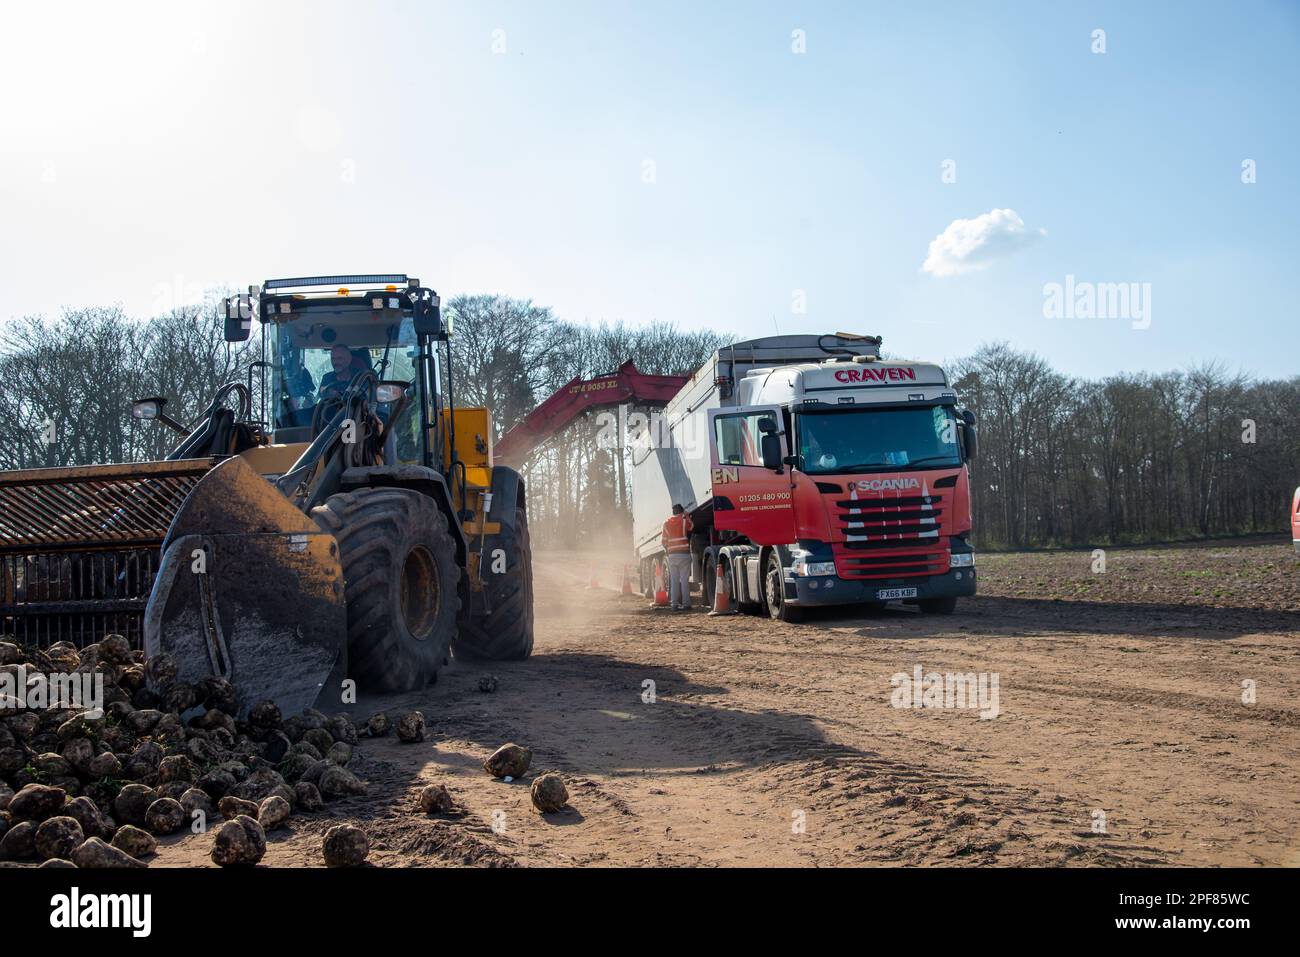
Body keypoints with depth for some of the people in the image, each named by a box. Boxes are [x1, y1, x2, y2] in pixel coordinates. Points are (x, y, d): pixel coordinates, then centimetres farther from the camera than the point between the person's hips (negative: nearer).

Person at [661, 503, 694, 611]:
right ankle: (686, 604, -4)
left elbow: (663, 541, 12)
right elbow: (691, 526, 19)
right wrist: (686, 515, 28)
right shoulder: (684, 521, -2)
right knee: (684, 580, -2)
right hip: (684, 554, -3)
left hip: (672, 555, 3)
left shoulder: (666, 524, 9)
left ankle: (674, 604, 2)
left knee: (674, 580, 6)